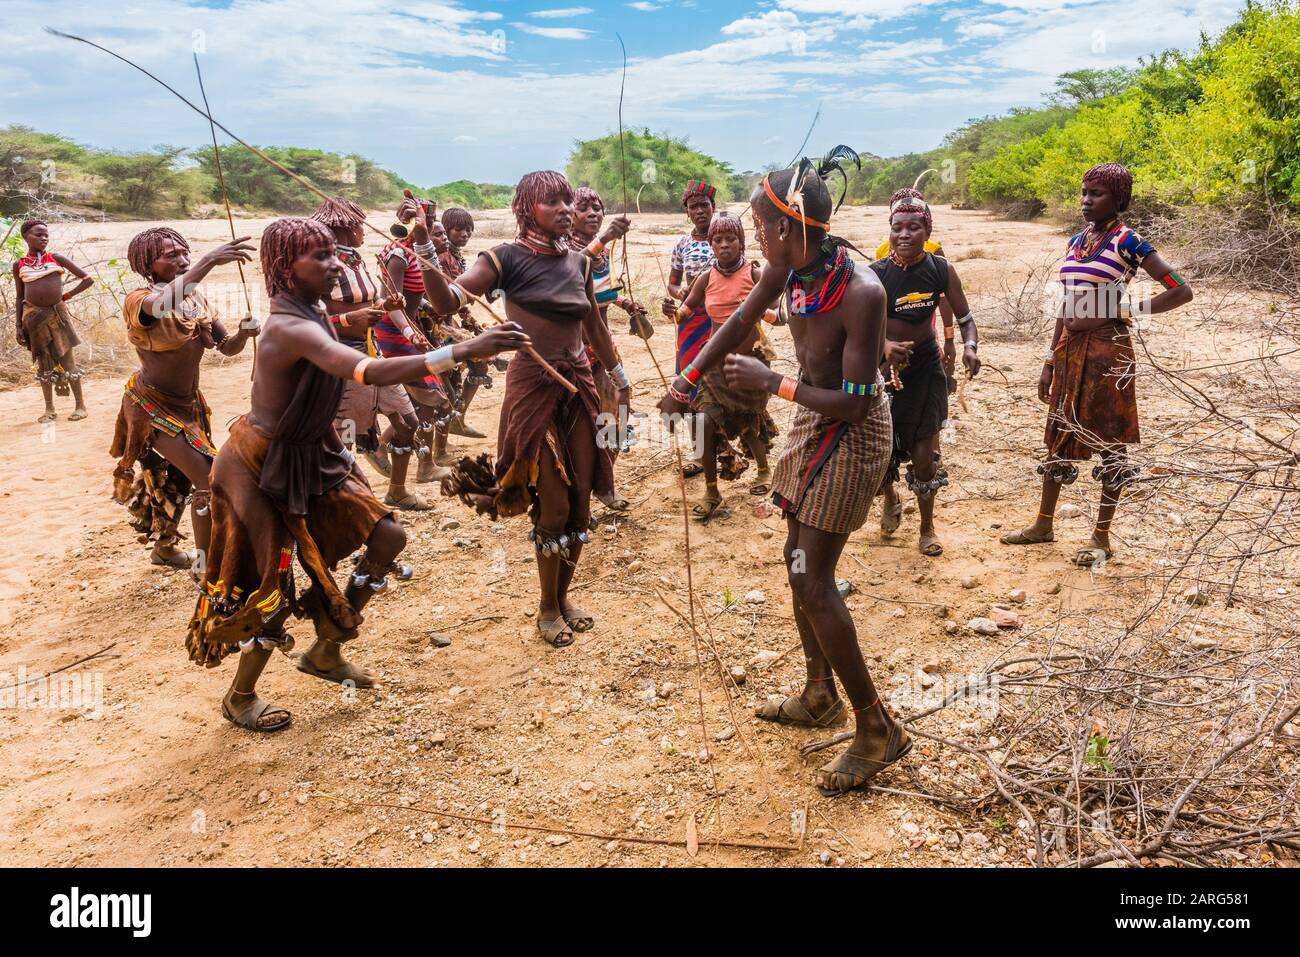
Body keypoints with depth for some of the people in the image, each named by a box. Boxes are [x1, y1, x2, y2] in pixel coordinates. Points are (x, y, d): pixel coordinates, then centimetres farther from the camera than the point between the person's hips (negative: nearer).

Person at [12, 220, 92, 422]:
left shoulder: (56, 258, 2)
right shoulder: (19, 265, 6)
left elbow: (88, 279, 3)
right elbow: (19, 297, 10)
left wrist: (66, 296, 2)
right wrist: (18, 326, 6)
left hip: (57, 314, -2)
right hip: (33, 316, 2)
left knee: (67, 360, -1)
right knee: (43, 364, 8)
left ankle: (80, 405, 6)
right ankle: (49, 409, 14)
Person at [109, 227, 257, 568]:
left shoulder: (196, 297, -1)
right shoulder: (137, 300, -21)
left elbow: (227, 347, -2)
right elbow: (166, 304, -46)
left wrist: (243, 334, -25)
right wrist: (210, 260, -55)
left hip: (188, 403, 7)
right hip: (153, 406, -7)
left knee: (177, 478, 22)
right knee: (208, 480, -13)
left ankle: (164, 549, 44)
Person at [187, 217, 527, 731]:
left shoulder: (312, 317, 2)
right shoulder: (291, 329, -29)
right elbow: (370, 373, -45)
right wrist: (462, 351, -50)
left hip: (309, 458, 9)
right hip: (260, 469, -9)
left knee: (388, 537, 6)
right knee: (275, 588, 1)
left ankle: (325, 651, 25)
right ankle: (239, 698, 29)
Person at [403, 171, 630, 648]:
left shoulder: (579, 261, 9)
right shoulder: (508, 258, -9)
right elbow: (447, 300, -21)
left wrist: (618, 377, 27)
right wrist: (423, 250, -36)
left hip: (579, 384, 6)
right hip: (533, 387, -6)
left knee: (581, 499, 9)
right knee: (553, 504, -1)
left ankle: (564, 596, 29)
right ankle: (547, 608, 19)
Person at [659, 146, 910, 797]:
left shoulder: (861, 293, -30)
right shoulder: (787, 268, -7)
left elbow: (853, 403, -28)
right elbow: (739, 322, 9)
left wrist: (770, 382, -24)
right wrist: (687, 378, 6)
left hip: (851, 434, -8)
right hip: (812, 421, 8)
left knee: (812, 579, -8)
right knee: (798, 561, 16)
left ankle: (877, 730, 5)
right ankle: (820, 696, 34)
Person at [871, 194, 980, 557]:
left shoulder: (942, 270, -8)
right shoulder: (876, 273, -14)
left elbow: (965, 318, 0)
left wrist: (970, 346, -20)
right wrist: (884, 345, -33)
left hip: (925, 365, 1)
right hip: (884, 365, 0)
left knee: (924, 454, 2)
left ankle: (927, 527, 23)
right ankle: (891, 500, 41)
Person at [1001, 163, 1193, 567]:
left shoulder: (1127, 242, -9)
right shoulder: (1075, 242, 10)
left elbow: (1181, 291, -13)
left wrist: (1123, 311, -14)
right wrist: (1049, 362, 13)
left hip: (1107, 351, -7)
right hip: (1069, 349, 7)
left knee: (1109, 442, 4)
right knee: (1060, 436, 14)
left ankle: (1102, 536, 15)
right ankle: (1043, 524, 27)